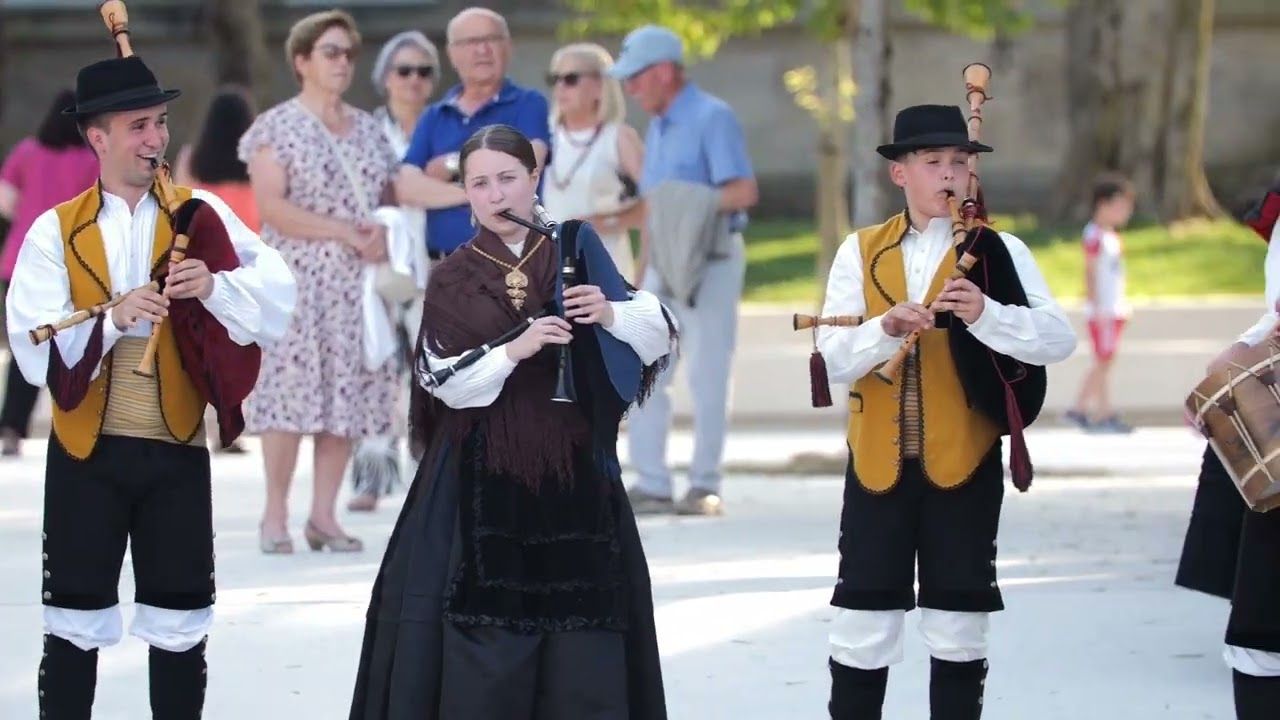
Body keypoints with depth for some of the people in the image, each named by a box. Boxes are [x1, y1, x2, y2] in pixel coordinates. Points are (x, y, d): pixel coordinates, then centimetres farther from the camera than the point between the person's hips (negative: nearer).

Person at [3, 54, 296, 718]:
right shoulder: (55, 232, -1)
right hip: (87, 450, -1)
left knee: (180, 625, 7)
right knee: (74, 625, 6)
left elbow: (278, 298, -10)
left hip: (178, 447, 1)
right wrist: (111, 319, -25)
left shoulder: (201, 217, 1)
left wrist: (214, 287, -27)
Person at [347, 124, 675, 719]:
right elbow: (446, 381, -5)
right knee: (481, 629, -7)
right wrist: (515, 349, -18)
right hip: (481, 477, -1)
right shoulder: (452, 280, 5)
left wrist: (611, 315, -16)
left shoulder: (577, 250, 5)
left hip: (572, 470, 1)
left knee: (582, 631, -4)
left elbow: (660, 336, 3)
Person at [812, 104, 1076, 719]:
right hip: (878, 464, 1)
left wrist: (984, 314, -27)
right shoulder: (860, 252, 5)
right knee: (861, 633, 4)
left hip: (963, 466, -1)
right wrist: (885, 328, -22)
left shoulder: (999, 253, 0)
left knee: (958, 633, 5)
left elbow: (1058, 340, -13)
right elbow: (833, 359, -3)